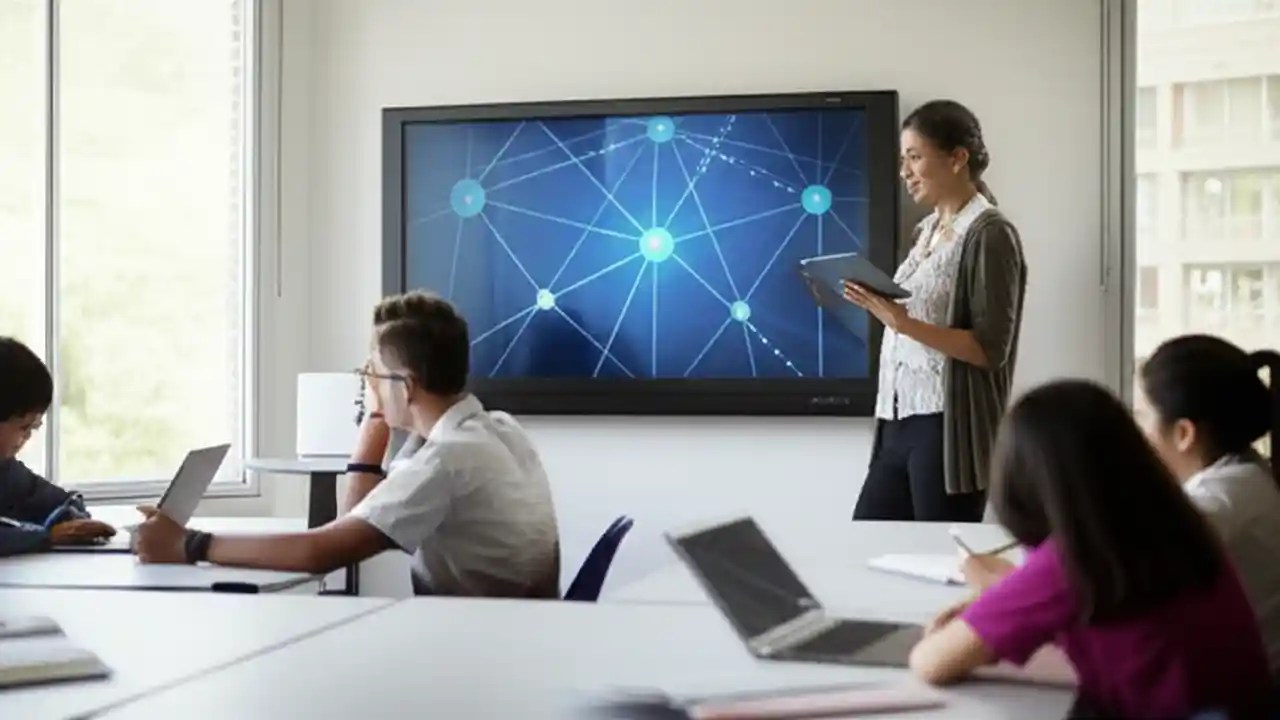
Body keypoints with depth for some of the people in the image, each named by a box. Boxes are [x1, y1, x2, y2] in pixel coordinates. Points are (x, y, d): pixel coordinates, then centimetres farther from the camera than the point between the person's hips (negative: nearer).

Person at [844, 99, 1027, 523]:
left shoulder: (988, 235, -8)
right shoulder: (928, 231, 14)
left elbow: (991, 350, -14)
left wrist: (906, 324, -22)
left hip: (947, 430, -8)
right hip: (899, 423, 8)